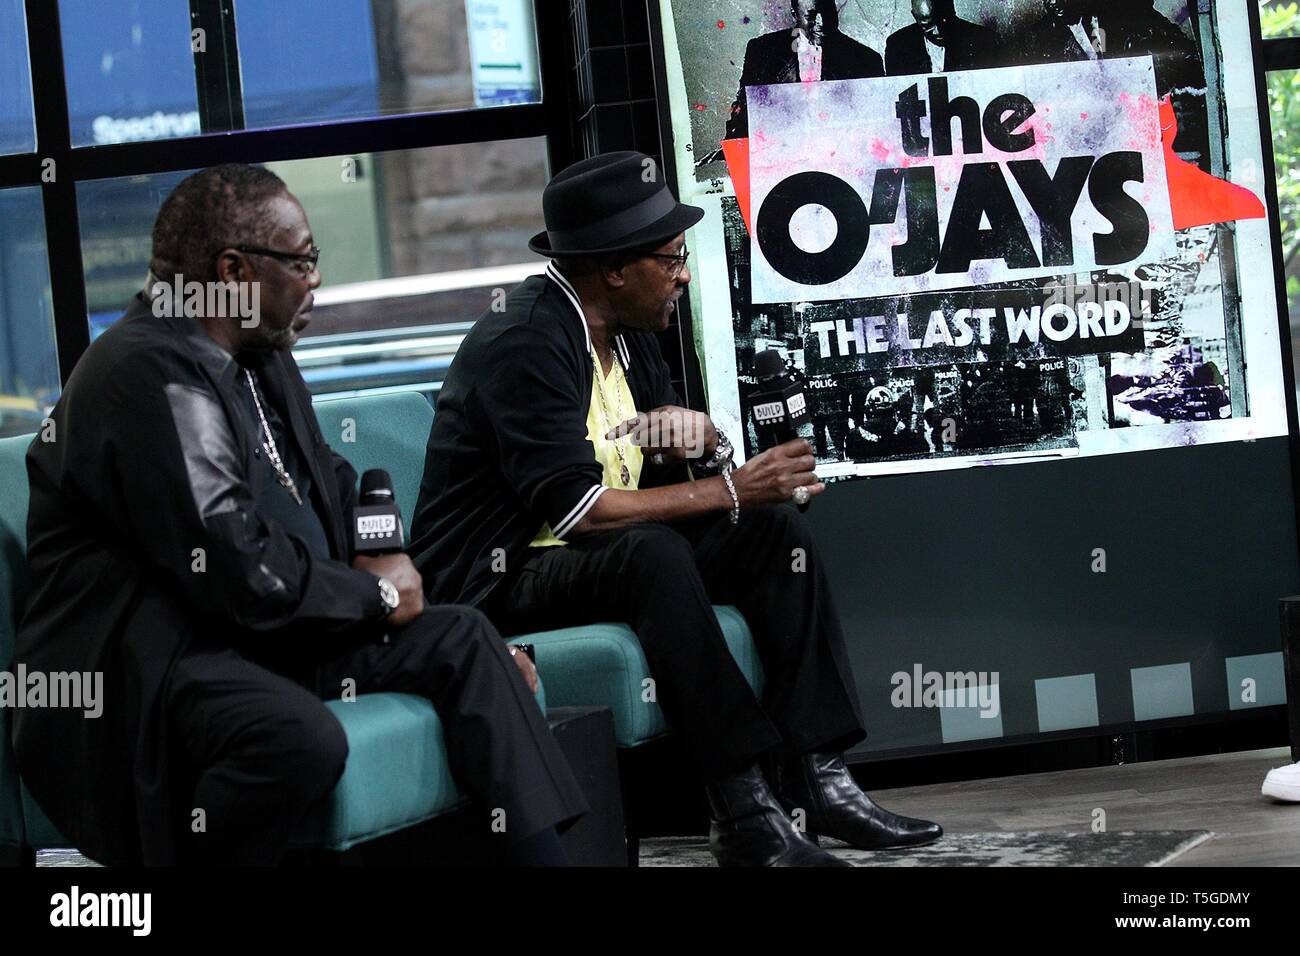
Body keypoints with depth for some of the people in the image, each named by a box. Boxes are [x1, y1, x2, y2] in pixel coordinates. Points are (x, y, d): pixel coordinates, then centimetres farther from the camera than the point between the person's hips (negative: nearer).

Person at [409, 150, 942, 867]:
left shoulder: (627, 338, 10)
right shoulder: (523, 343, -19)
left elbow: (682, 475, 15)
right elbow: (573, 508, -27)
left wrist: (701, 440, -11)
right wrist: (730, 491, -22)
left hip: (600, 560, 9)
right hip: (499, 579, -9)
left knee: (777, 531, -4)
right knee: (653, 553, -35)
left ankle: (815, 778, -13)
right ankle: (745, 814, -34)